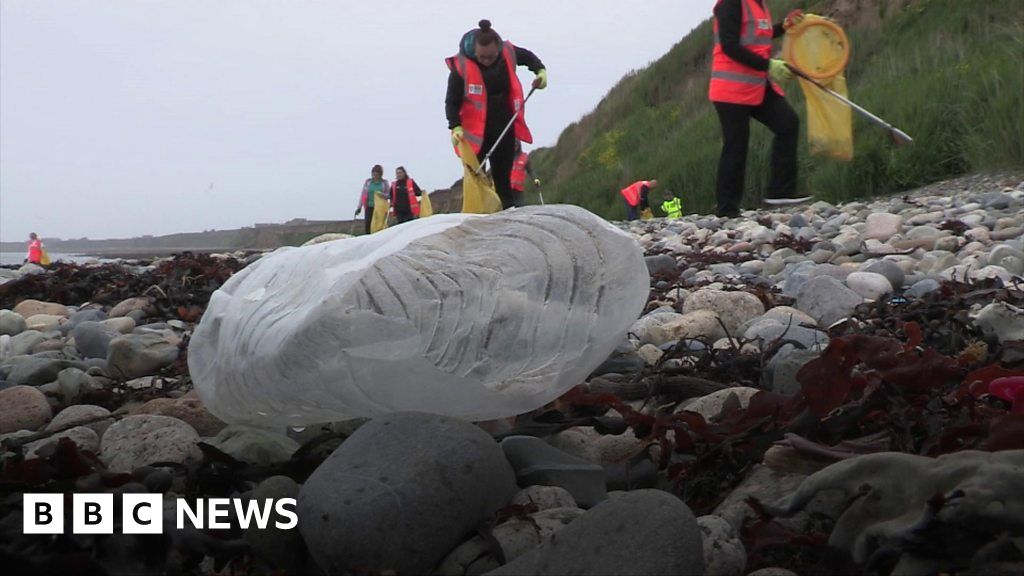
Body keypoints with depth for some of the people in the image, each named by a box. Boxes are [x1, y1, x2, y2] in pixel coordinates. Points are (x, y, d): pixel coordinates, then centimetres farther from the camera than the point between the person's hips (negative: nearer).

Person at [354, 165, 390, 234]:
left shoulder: (384, 183, 4)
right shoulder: (368, 181, 7)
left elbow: (388, 195, 3)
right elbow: (363, 194, 7)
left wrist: (381, 194, -18)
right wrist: (359, 207, 4)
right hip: (369, 207, 1)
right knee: (368, 225, -8)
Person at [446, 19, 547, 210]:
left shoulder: (507, 53, -9)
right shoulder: (461, 66, -20)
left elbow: (528, 56, 15)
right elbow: (452, 102, -11)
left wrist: (540, 70, -2)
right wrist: (455, 127, -24)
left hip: (505, 130, 4)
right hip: (475, 134, -4)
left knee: (503, 179, 12)